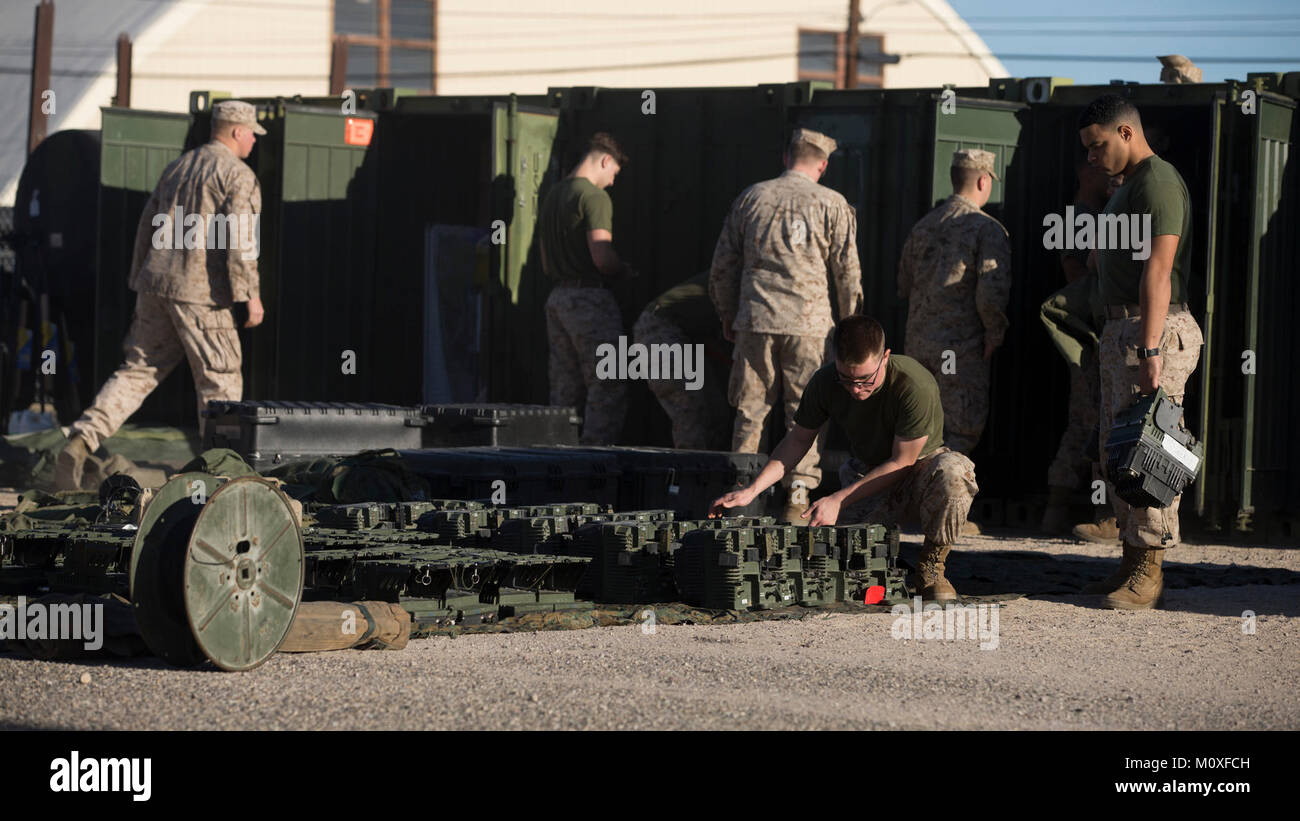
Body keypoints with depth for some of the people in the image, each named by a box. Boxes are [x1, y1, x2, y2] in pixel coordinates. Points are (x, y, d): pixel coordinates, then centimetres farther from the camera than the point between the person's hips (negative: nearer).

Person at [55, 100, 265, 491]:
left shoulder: (177, 167, 18)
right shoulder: (238, 175, -6)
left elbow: (147, 227, 20)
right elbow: (240, 237, -16)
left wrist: (140, 283, 26)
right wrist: (250, 294, -14)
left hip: (156, 283, 7)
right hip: (199, 291, -7)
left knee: (137, 371, 9)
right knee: (220, 380, 5)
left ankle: (81, 441, -7)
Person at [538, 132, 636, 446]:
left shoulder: (553, 194, 16)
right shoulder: (594, 197, -11)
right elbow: (602, 257, -20)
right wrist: (626, 271, -2)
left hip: (557, 298, 9)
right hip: (590, 298, -9)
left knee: (565, 388, 11)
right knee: (608, 387, -6)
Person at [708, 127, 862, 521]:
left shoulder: (751, 197, 9)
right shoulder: (832, 204, 1)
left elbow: (723, 265, 12)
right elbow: (847, 271, 2)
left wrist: (728, 318, 22)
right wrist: (848, 323, 13)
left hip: (755, 321, 2)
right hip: (809, 324, -2)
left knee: (750, 412, 9)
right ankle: (799, 493, -2)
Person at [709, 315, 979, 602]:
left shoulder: (915, 386, -28)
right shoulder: (825, 383, -14)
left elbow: (902, 462, -22)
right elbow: (798, 439, 1)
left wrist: (838, 500, -25)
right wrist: (752, 490, -11)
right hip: (867, 473, 3)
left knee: (952, 472, -41)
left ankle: (930, 567, -15)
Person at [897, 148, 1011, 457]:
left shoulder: (923, 226, 10)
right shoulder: (987, 229, -11)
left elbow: (904, 286, 19)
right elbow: (992, 292, -19)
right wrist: (994, 335, -5)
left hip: (918, 340, 6)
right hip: (961, 347, -6)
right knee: (964, 431, 0)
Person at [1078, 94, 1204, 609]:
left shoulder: (1157, 181, -11)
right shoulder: (1129, 186, 22)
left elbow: (1157, 271, -20)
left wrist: (1149, 350, -26)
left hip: (1153, 330, -11)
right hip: (1121, 329, 11)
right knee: (1116, 451, 10)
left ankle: (1148, 571, -10)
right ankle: (1133, 561, 14)